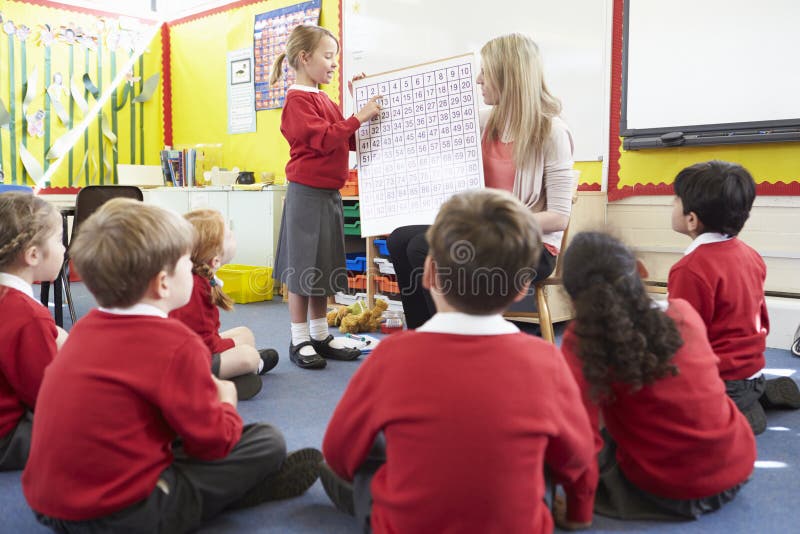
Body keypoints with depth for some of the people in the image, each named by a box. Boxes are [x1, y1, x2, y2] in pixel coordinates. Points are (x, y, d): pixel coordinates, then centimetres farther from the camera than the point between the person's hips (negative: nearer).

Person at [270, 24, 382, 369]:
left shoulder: (324, 100, 16)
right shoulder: (298, 100, -11)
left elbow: (350, 141, 15)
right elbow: (324, 139, -21)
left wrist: (364, 110, 7)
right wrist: (358, 117, -18)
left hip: (329, 194, 9)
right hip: (307, 194, -9)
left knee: (324, 268, 13)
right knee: (302, 268, -1)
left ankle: (320, 337, 23)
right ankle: (299, 342, 9)